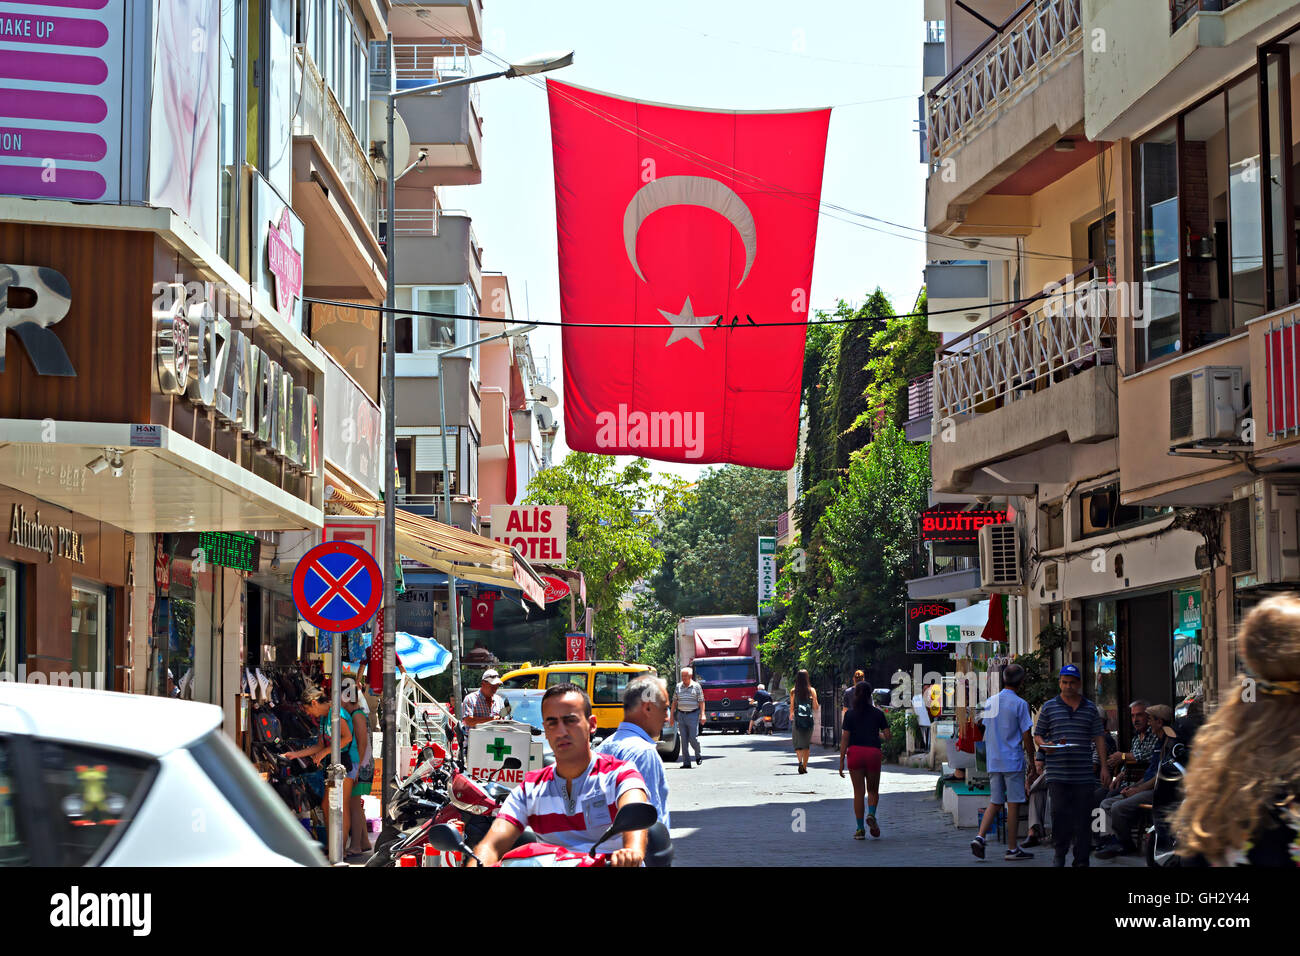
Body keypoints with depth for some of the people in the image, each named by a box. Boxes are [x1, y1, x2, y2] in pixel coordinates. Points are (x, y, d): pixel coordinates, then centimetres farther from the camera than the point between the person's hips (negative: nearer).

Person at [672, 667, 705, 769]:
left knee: (693, 738, -7)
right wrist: (672, 715, 10)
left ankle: (698, 755, 22)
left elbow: (701, 701, -2)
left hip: (693, 715, -3)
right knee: (684, 739, 0)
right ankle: (686, 763, 3)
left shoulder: (696, 686, 0)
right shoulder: (678, 687, 10)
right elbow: (674, 701, 14)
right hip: (681, 715, 3)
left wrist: (702, 714, -11)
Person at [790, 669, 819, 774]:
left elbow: (792, 707, -2)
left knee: (797, 743, 4)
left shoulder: (793, 691, -3)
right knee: (806, 744, 12)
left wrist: (791, 715, 19)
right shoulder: (812, 691, -2)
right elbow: (815, 707, 0)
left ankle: (800, 761, -20)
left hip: (797, 719, -1)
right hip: (809, 719, 1)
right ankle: (804, 766, 12)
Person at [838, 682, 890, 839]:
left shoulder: (850, 714, 1)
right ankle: (871, 814, -13)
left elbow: (845, 738, -3)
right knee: (873, 790, 15)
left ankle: (860, 829, 3)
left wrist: (841, 761, -1)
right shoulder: (877, 713, 3)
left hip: (855, 752, 0)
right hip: (873, 752, 0)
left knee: (858, 792, 4)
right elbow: (887, 736, 1)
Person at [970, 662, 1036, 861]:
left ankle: (979, 837, -5)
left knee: (995, 803, 12)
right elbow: (1026, 736, -9)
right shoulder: (1019, 704, -9)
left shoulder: (990, 702, 9)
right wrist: (1032, 763, 0)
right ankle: (1012, 849, 3)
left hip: (993, 762, 6)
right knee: (1013, 804, 0)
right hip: (1013, 761, -6)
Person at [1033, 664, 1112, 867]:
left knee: (1083, 816, 1)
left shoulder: (1090, 709, 11)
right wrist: (1045, 745, -12)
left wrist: (1104, 765, 4)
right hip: (1057, 773, -1)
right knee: (1060, 813, -8)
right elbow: (1038, 735, 11)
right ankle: (1060, 855, 7)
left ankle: (1082, 860, 7)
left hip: (1083, 773, 1)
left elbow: (1099, 737, 11)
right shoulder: (1049, 707, 7)